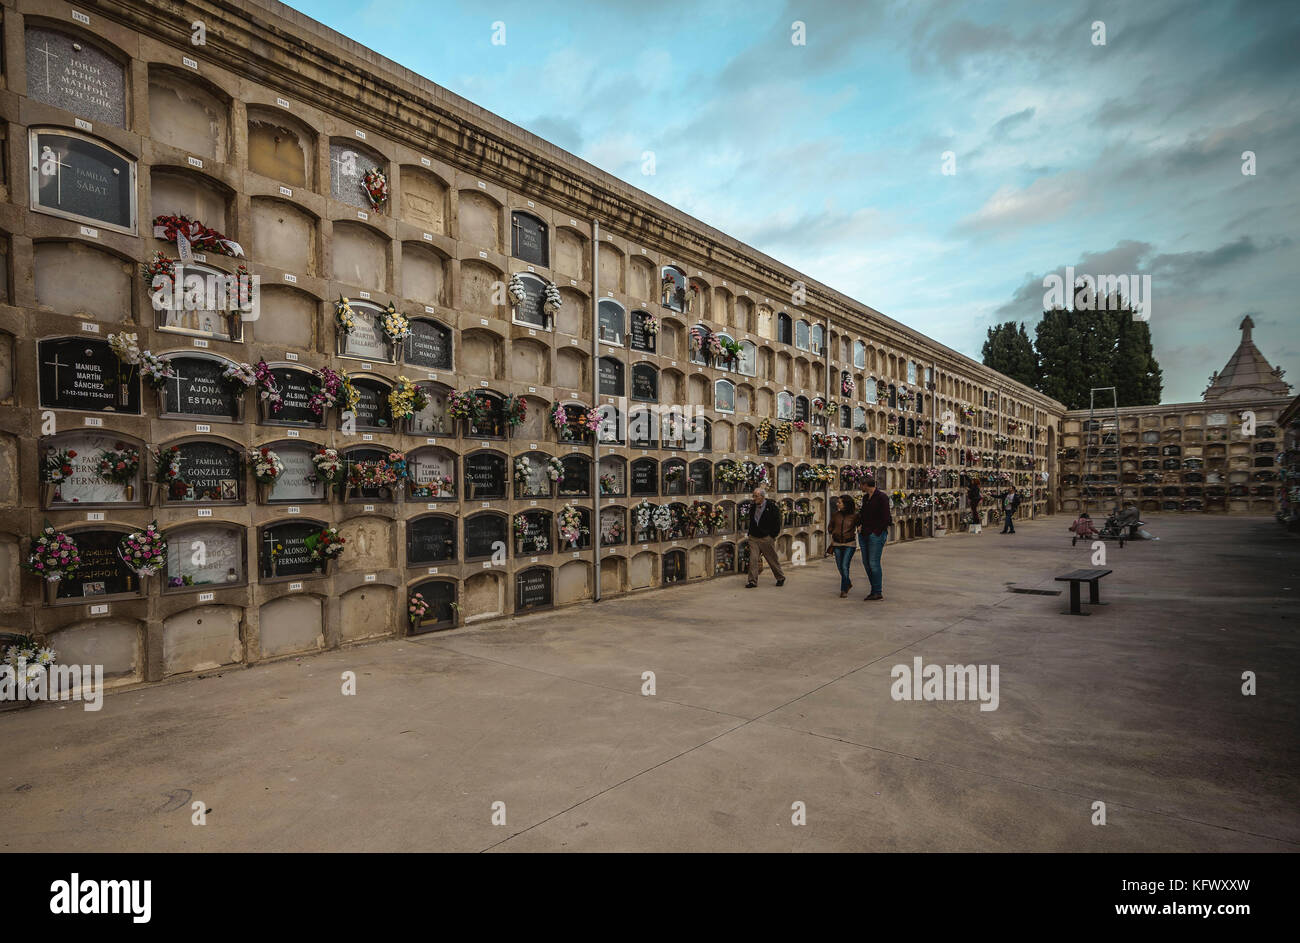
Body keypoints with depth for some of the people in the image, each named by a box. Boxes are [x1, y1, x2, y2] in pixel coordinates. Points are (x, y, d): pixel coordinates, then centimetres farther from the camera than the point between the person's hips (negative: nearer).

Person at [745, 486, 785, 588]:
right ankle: (753, 581, -1)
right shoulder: (753, 507, 8)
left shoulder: (772, 507, -8)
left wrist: (772, 535, -8)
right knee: (753, 559, -5)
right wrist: (750, 533, 13)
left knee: (773, 559, 8)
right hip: (753, 538, 4)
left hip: (767, 538, -4)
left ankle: (780, 578, 27)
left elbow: (777, 523, -5)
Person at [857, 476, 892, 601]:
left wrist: (876, 532, -12)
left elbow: (886, 519, -11)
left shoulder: (882, 497, -9)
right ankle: (875, 590, 17)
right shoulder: (865, 497, 14)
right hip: (863, 534, 8)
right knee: (866, 562, 8)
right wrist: (859, 524, 9)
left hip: (876, 534, -8)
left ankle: (878, 592, 2)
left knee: (874, 563, -8)